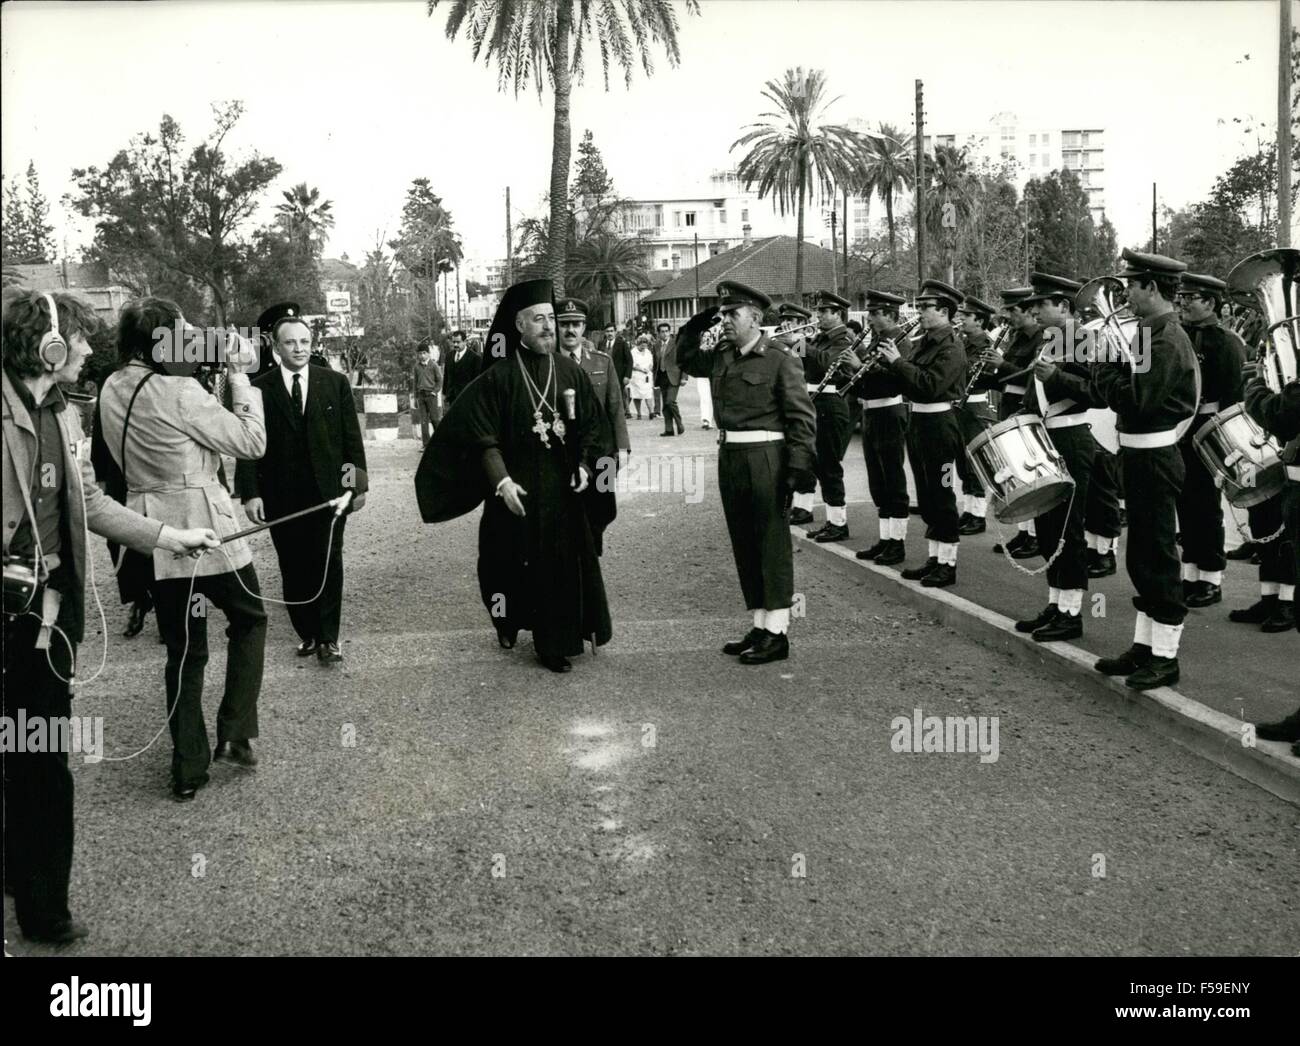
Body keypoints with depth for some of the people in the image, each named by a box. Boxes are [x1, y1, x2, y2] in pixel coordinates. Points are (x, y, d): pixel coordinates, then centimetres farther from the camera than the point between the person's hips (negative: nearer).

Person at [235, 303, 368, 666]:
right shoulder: (259, 389, 1)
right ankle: (306, 633, 19)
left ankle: (328, 637, 6)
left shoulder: (335, 382, 4)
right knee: (293, 568, 6)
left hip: (329, 490, 0)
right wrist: (250, 492, -9)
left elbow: (352, 437, 5)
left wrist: (359, 482, 1)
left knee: (328, 564, 0)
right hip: (282, 496, 0)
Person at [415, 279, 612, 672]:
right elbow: (483, 437, -9)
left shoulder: (571, 372, 3)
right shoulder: (498, 376, -7)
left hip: (563, 491, 3)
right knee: (515, 564, 3)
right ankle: (508, 623, 26)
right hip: (516, 491, -3)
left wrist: (585, 465, -2)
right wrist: (501, 481, -18)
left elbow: (592, 425, 10)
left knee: (564, 566, 5)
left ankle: (556, 644, 18)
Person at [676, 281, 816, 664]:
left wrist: (800, 467, -18)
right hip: (730, 459, 7)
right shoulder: (720, 358, 11)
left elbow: (803, 416, -11)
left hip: (764, 460, -7)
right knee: (743, 546, 12)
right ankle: (759, 627, 22)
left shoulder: (779, 360, -8)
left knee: (772, 545, 0)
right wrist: (697, 324, 13)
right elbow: (685, 357, 29)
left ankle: (776, 633, 6)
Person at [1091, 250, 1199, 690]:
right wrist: (1107, 363, -1)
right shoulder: (1152, 332, 11)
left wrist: (1102, 360, -15)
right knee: (1142, 556, 15)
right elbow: (1125, 391, 13)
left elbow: (1134, 400, -25)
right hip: (1140, 456, 10)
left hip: (1153, 460, -10)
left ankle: (1165, 657, 7)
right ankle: (1144, 645, 25)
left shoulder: (1166, 340, -18)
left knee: (1156, 557, -2)